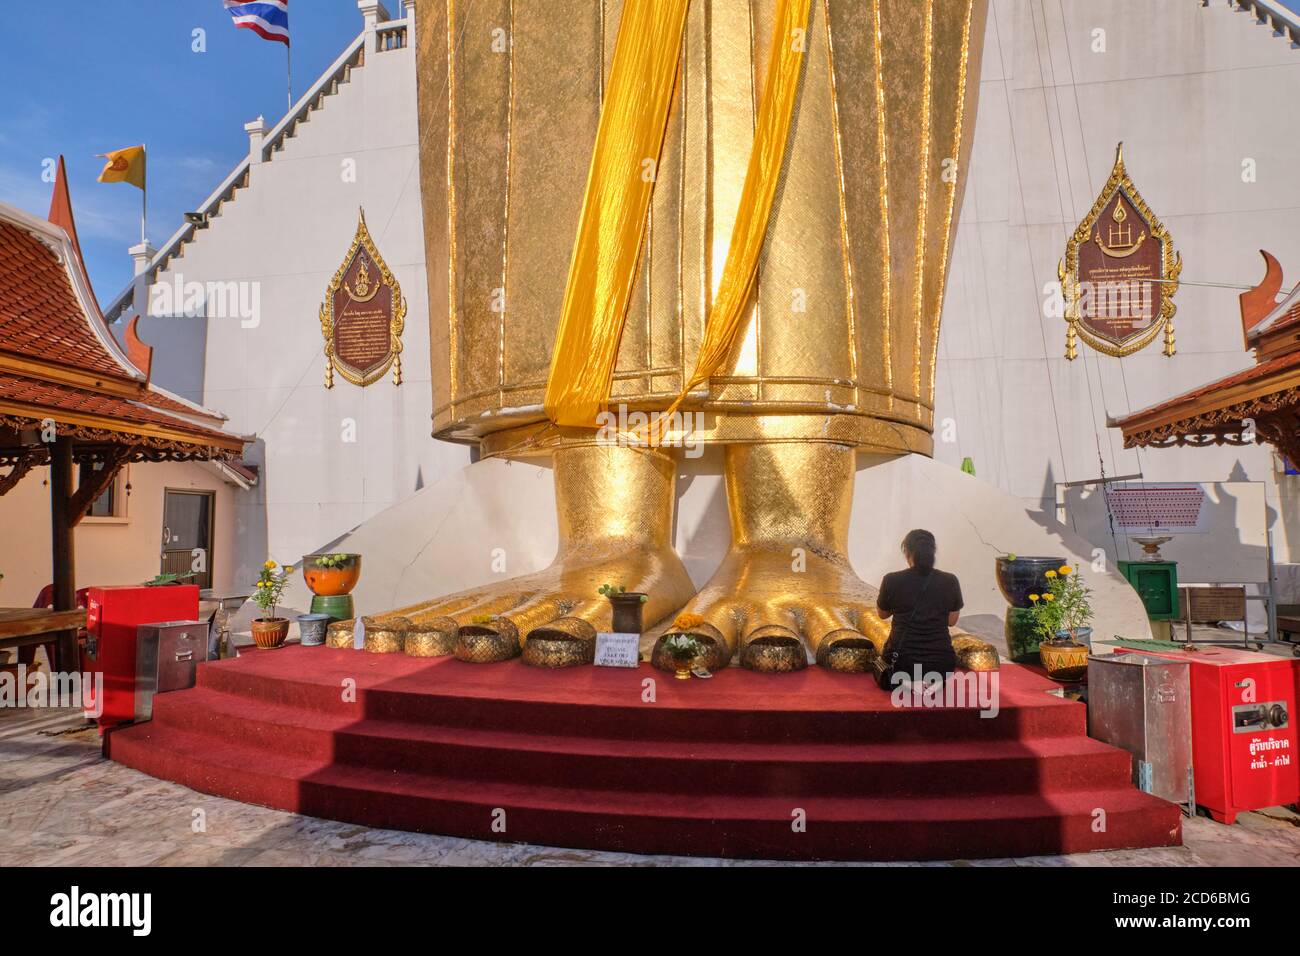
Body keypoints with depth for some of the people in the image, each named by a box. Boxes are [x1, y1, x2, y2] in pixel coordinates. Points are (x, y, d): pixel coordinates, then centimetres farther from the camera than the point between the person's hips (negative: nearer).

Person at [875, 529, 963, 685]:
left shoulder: (892, 580, -9)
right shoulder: (950, 581, -4)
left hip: (902, 662, -2)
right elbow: (951, 621, 9)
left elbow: (882, 614, 9)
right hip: (940, 665, 2)